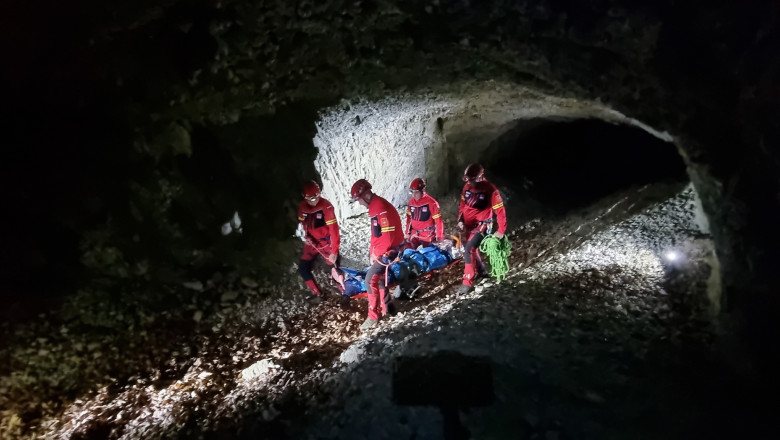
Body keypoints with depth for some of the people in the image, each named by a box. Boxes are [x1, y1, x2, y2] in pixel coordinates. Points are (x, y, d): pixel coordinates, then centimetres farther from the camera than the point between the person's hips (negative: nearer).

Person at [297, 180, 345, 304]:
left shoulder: (326, 206, -24)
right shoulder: (302, 207, -6)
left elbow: (334, 229, -25)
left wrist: (334, 251, -26)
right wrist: (306, 235, -5)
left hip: (326, 242, -6)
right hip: (312, 242, 6)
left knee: (334, 268, -11)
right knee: (303, 268, 4)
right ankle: (318, 294, 19)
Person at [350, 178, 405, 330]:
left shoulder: (381, 209, -24)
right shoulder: (374, 206, 8)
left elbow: (388, 236, -26)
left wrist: (376, 254, -15)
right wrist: (372, 251, 9)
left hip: (389, 250, -10)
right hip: (380, 250, 10)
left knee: (371, 279, -9)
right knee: (378, 278, 17)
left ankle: (373, 316, 1)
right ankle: (387, 307, 32)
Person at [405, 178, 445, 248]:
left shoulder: (431, 202, -16)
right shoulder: (411, 201, 3)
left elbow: (438, 220, -13)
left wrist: (439, 236, -12)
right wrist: (407, 232, 13)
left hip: (427, 236, -5)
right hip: (414, 235, 5)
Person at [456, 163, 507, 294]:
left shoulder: (490, 190, -19)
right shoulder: (467, 187, -2)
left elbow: (500, 211, -16)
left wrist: (501, 230, -17)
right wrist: (460, 220, 3)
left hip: (482, 225, -7)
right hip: (468, 224, 7)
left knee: (468, 249, -20)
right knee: (472, 248, 20)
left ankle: (468, 282, -12)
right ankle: (481, 270, 46)